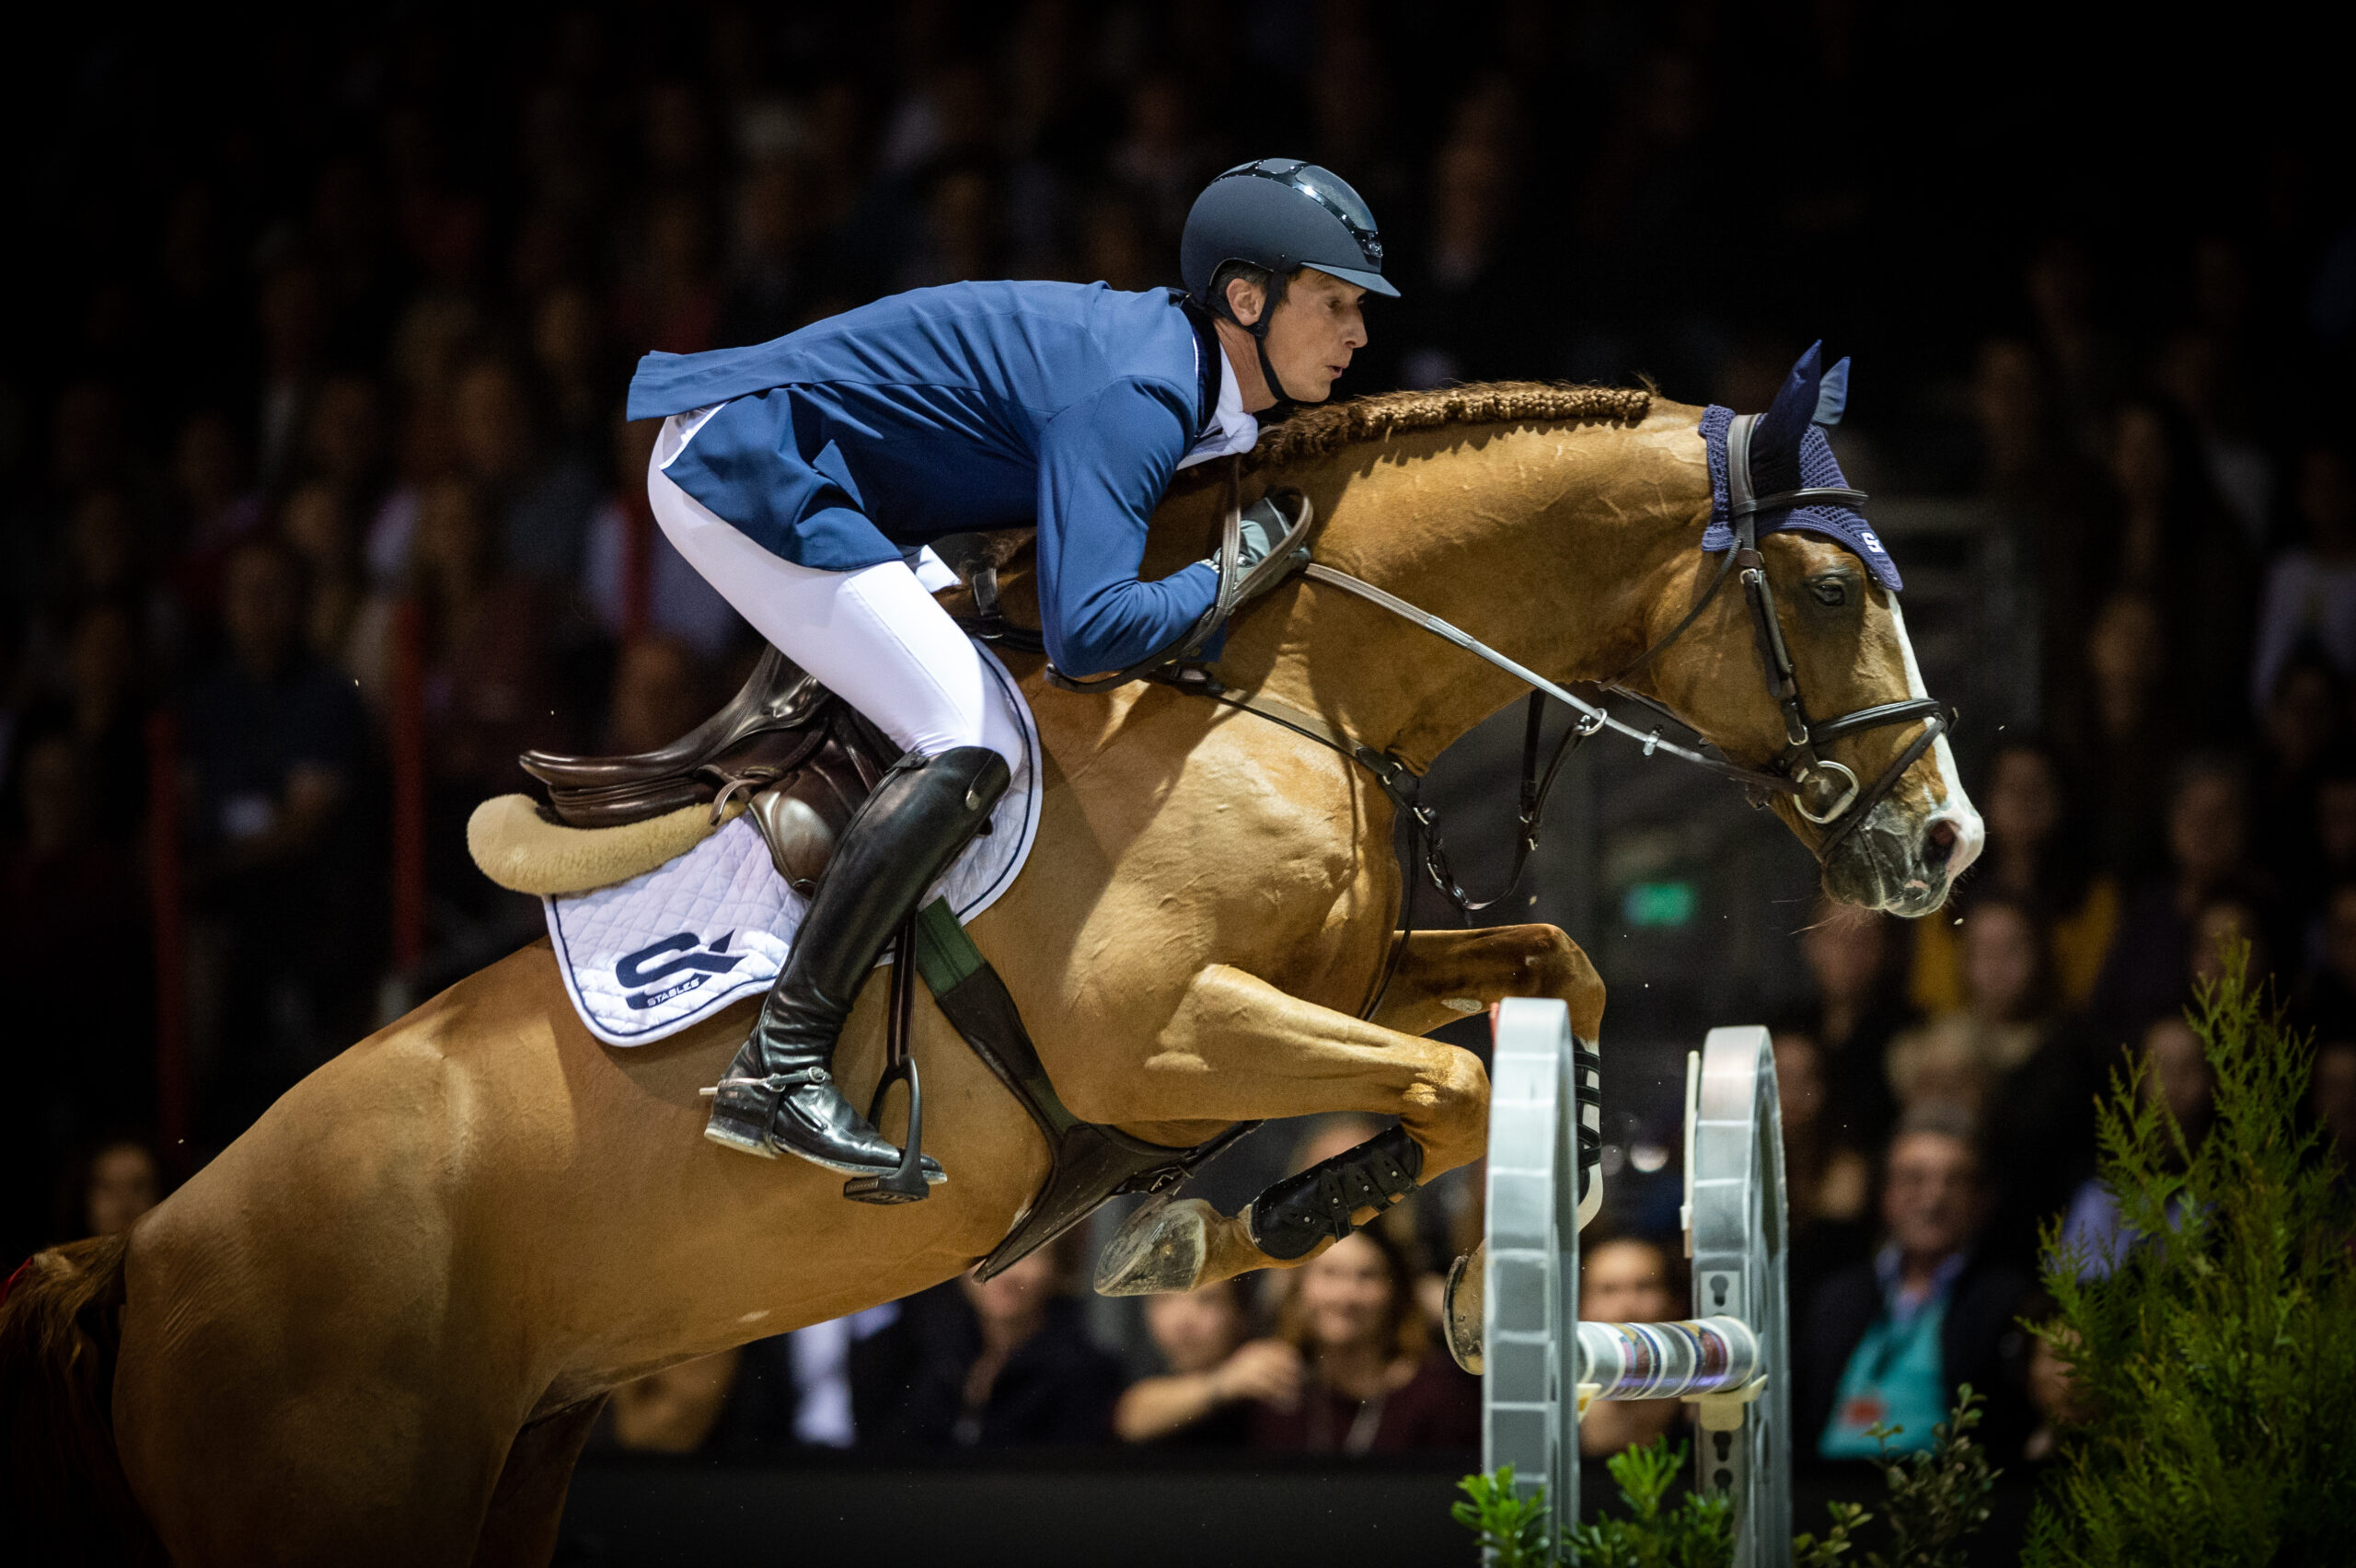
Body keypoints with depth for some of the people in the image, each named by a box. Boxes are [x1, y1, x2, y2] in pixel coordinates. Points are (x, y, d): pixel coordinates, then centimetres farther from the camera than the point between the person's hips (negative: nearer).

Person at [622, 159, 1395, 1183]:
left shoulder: (1169, 357, 8)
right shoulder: (1134, 399, -23)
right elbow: (1086, 634, -33)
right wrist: (1225, 579, -17)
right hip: (742, 474, -11)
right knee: (970, 750, -18)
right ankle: (778, 1070, -18)